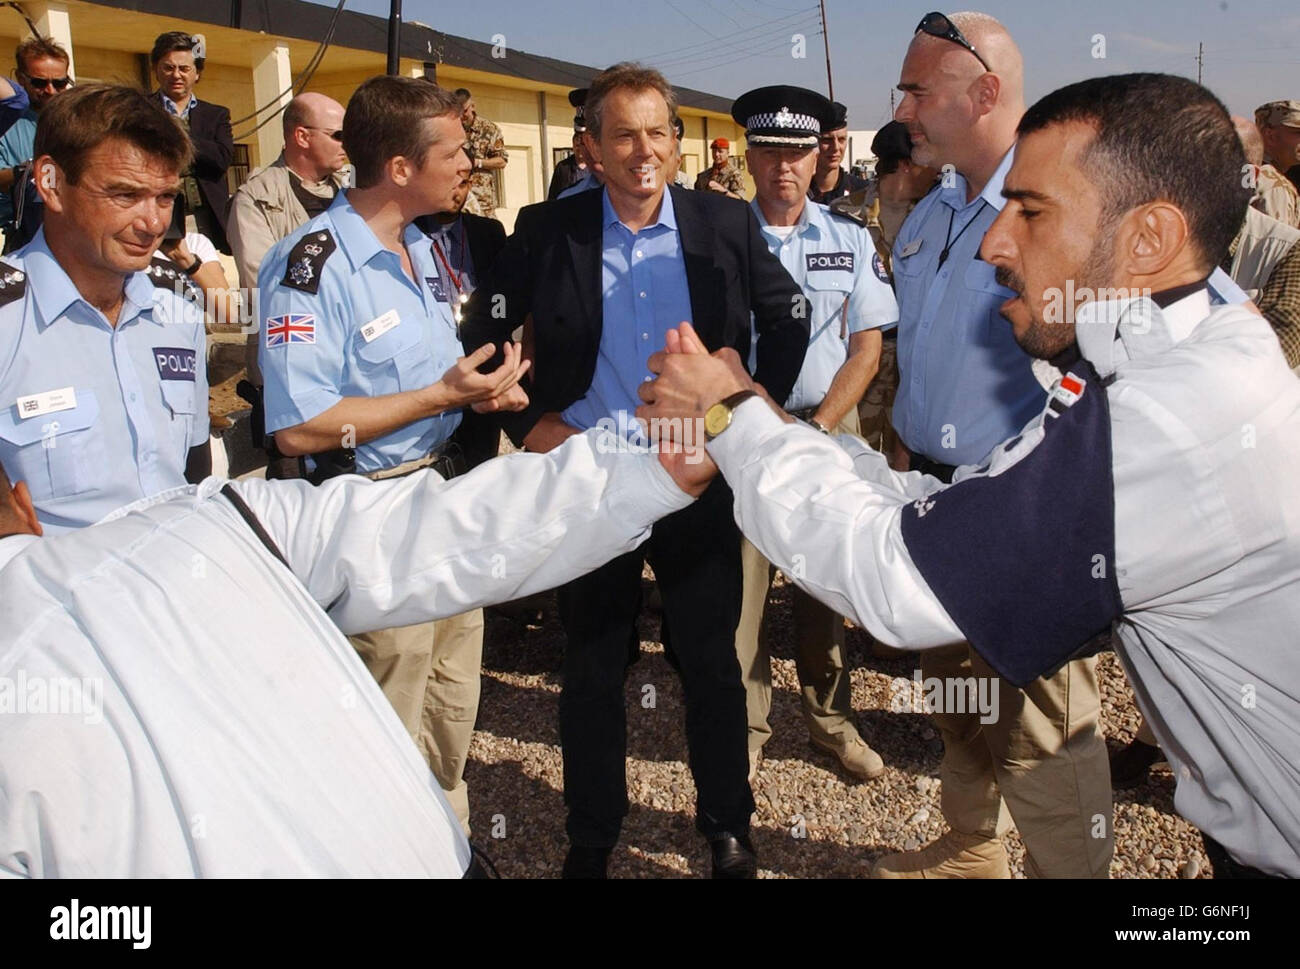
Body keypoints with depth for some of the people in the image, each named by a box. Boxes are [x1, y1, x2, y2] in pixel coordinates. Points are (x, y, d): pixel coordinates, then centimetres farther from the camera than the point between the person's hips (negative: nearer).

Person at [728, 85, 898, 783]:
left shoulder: (851, 242, 7)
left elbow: (867, 348, 4)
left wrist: (817, 427, -8)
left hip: (830, 426, 2)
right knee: (740, 582, -1)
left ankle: (829, 717, 27)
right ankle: (746, 724, 15)